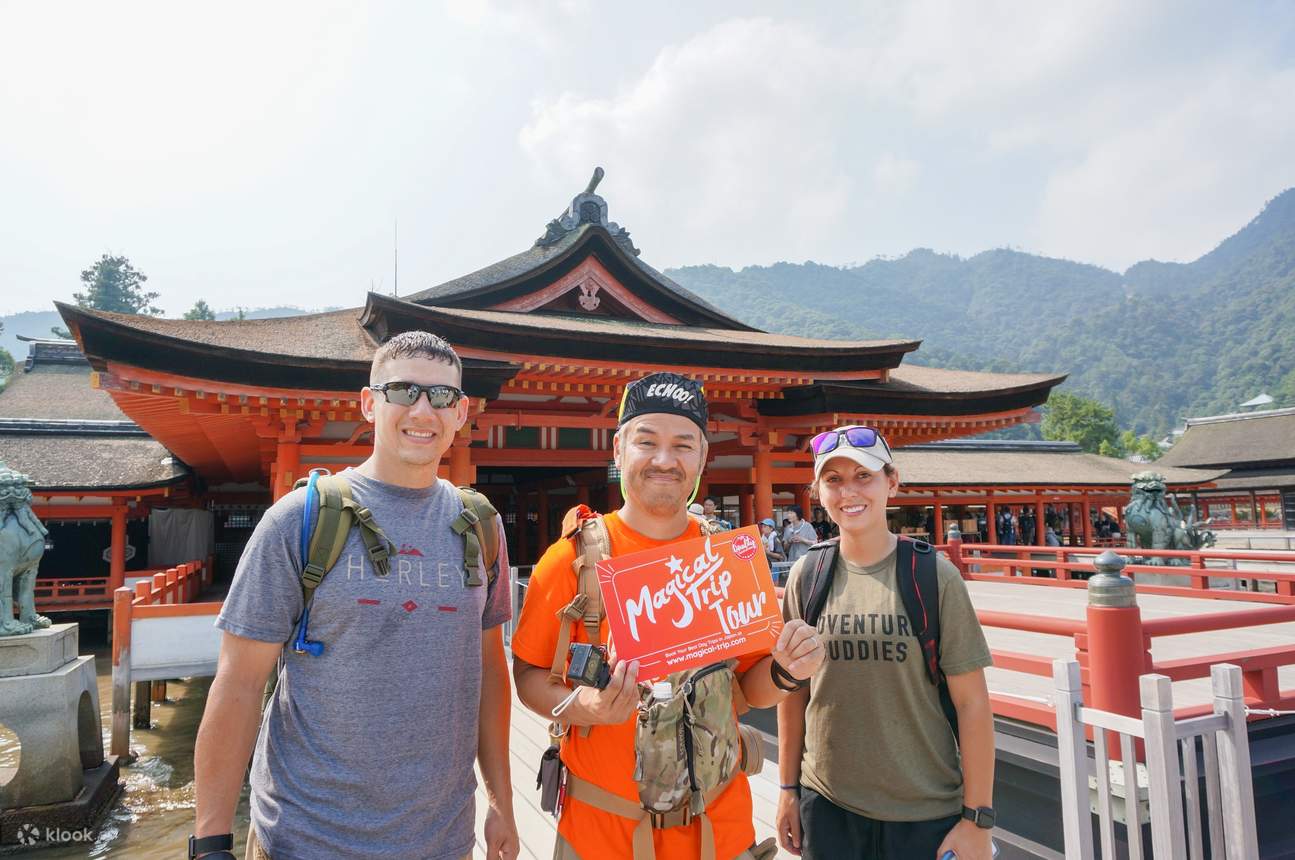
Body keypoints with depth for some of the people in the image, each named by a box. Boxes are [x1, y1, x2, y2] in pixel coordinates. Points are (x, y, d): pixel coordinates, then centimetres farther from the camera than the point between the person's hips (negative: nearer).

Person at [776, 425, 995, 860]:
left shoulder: (933, 575, -10)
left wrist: (977, 819, -7)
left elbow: (971, 702, -8)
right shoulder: (807, 575, -4)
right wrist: (788, 787, 6)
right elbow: (794, 689, 4)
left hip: (927, 813, -2)